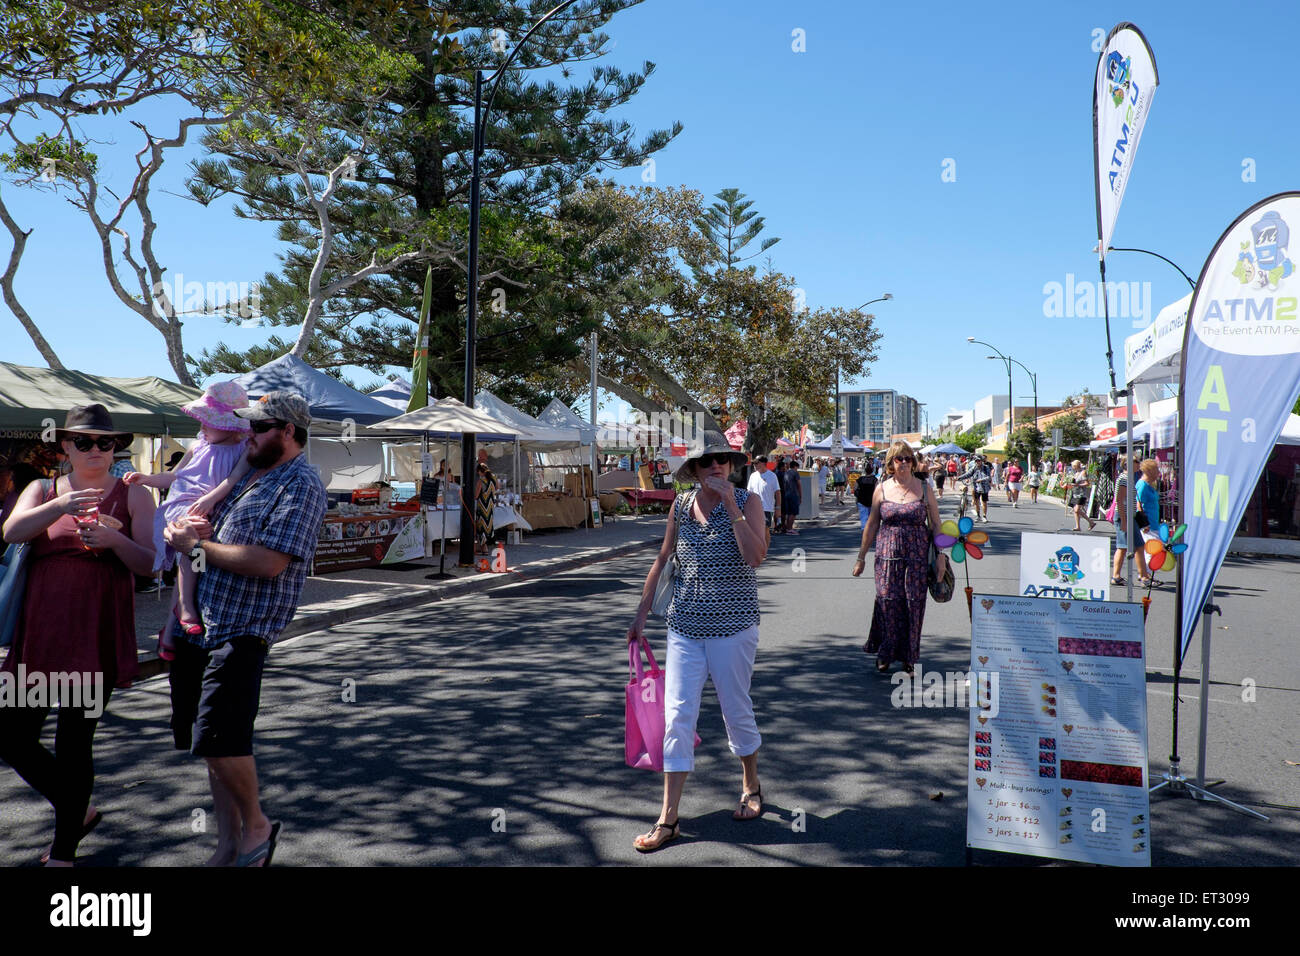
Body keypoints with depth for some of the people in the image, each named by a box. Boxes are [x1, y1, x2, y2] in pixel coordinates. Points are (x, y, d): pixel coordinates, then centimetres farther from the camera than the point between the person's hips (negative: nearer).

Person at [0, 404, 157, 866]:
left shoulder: (133, 496, 5)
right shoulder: (41, 490, 12)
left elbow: (148, 563, -2)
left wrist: (115, 539, -22)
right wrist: (59, 507, -27)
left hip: (96, 637, -3)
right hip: (39, 633, 4)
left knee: (73, 743, -1)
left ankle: (63, 853, 16)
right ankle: (78, 812, 29)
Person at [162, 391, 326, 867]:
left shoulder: (301, 485, -11)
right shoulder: (249, 475, 16)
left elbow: (268, 563, -21)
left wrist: (196, 545, -13)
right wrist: (189, 525, -1)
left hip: (241, 634, -8)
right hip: (198, 627, 9)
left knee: (218, 739, -13)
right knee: (210, 741, 13)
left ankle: (256, 827, 13)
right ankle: (228, 844, 27)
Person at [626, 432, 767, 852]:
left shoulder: (747, 502, -5)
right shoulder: (681, 506, 5)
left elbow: (756, 555, -20)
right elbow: (662, 561, 14)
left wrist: (731, 506, -21)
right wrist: (641, 613, 15)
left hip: (733, 626, -3)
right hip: (685, 627, 3)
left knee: (736, 710, 11)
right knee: (677, 716, 0)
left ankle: (751, 787, 38)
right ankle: (668, 819, 7)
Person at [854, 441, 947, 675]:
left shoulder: (924, 488, 4)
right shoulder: (882, 489, 5)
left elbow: (935, 524, 6)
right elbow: (871, 525, 9)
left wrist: (941, 555, -1)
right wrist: (861, 557, 10)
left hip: (918, 555, 0)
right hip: (888, 554, 0)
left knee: (914, 603, 0)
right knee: (887, 600, -4)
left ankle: (909, 658, 14)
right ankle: (885, 654, 13)